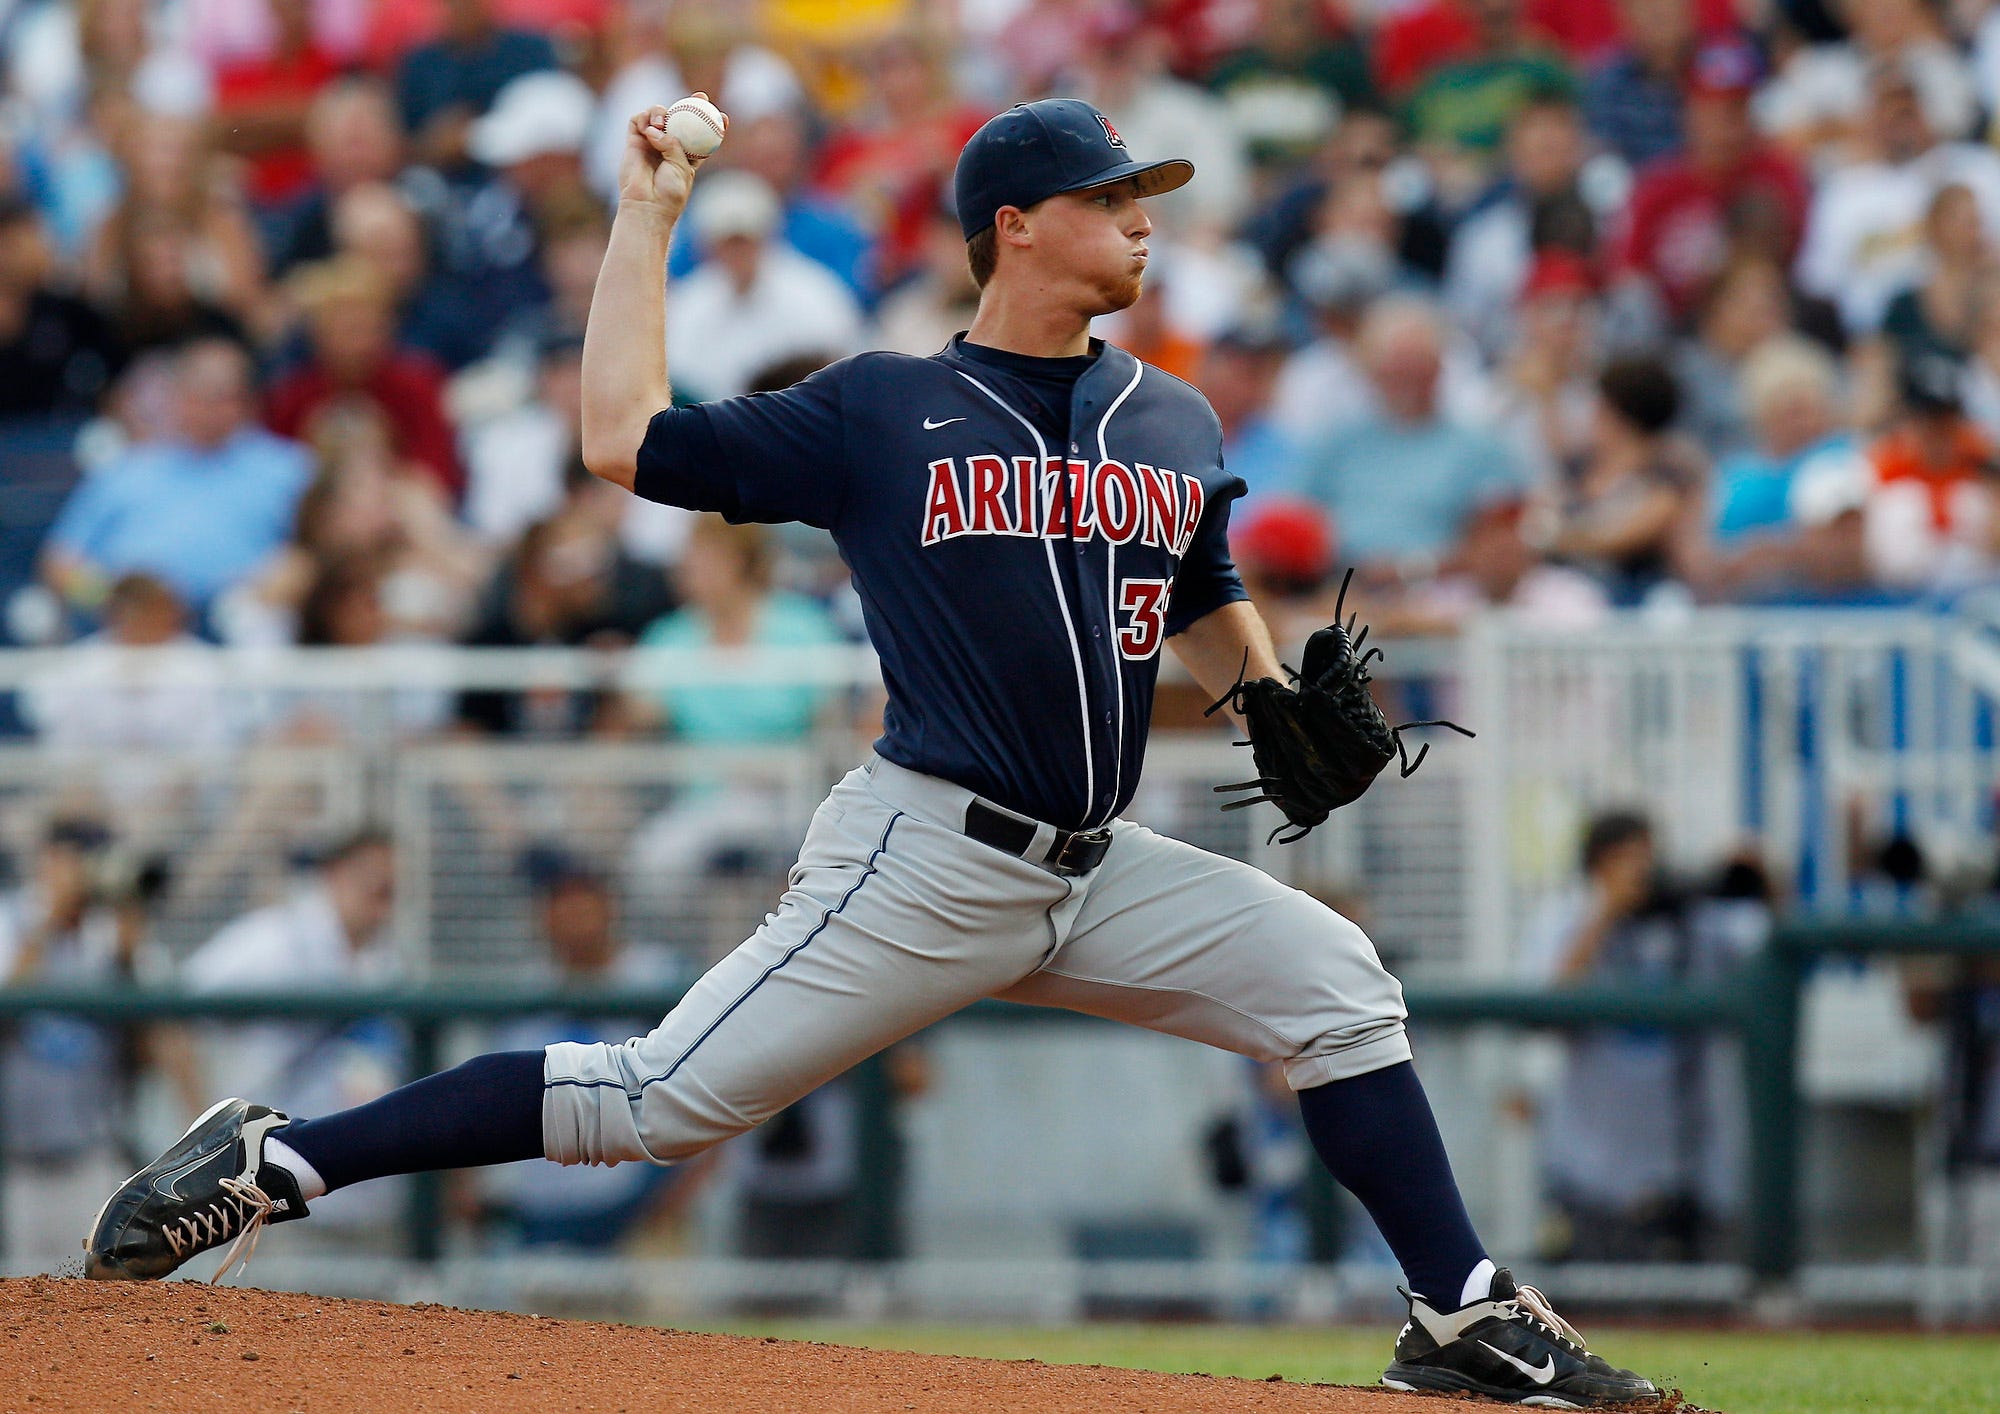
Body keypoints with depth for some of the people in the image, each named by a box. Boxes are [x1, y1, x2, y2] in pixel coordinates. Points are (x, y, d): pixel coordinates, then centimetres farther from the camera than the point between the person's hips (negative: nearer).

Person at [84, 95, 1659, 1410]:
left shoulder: (1175, 423, 14)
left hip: (1096, 874, 6)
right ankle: (271, 1162, -8)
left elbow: (1207, 610, 27)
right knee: (658, 1099, -13)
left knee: (1330, 981, -7)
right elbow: (626, 438, -5)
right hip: (923, 861, -6)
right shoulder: (878, 413, -1)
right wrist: (647, 223, 0)